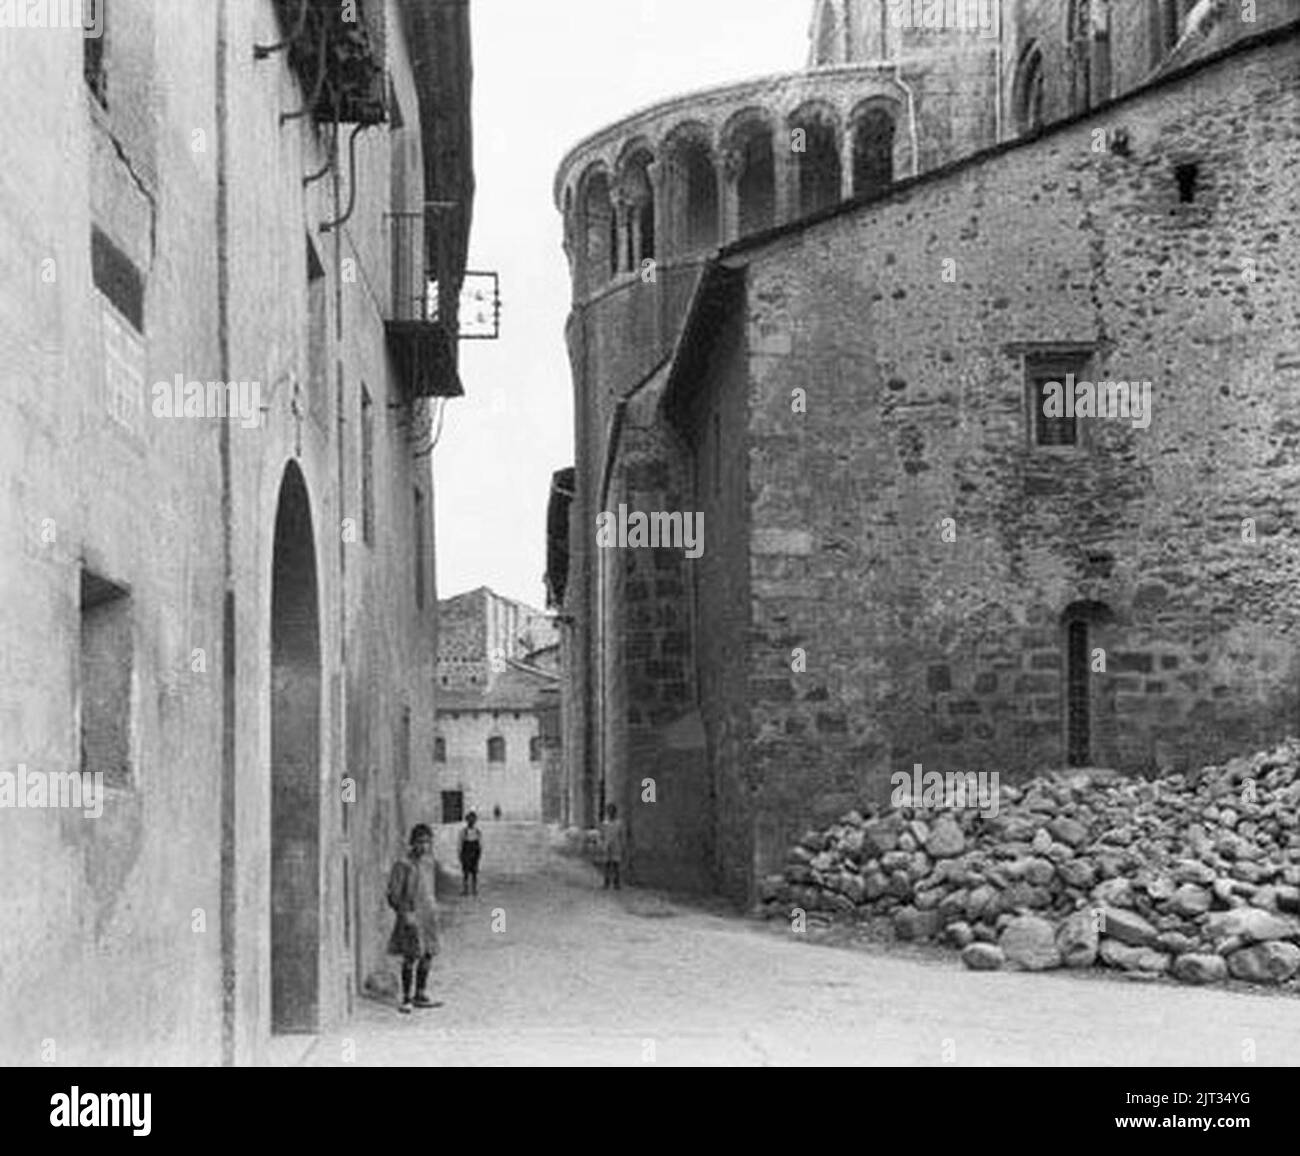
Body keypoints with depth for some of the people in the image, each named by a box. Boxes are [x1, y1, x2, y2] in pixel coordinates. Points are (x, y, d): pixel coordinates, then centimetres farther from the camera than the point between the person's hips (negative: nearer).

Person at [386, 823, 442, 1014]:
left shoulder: (428, 861, 10)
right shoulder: (403, 865, -12)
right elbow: (393, 894, -12)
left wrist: (434, 908, 16)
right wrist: (405, 914, -18)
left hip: (428, 916, 7)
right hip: (411, 916, -7)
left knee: (428, 955, 10)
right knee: (411, 957, -6)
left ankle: (421, 996, 21)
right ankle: (406, 999, 3)